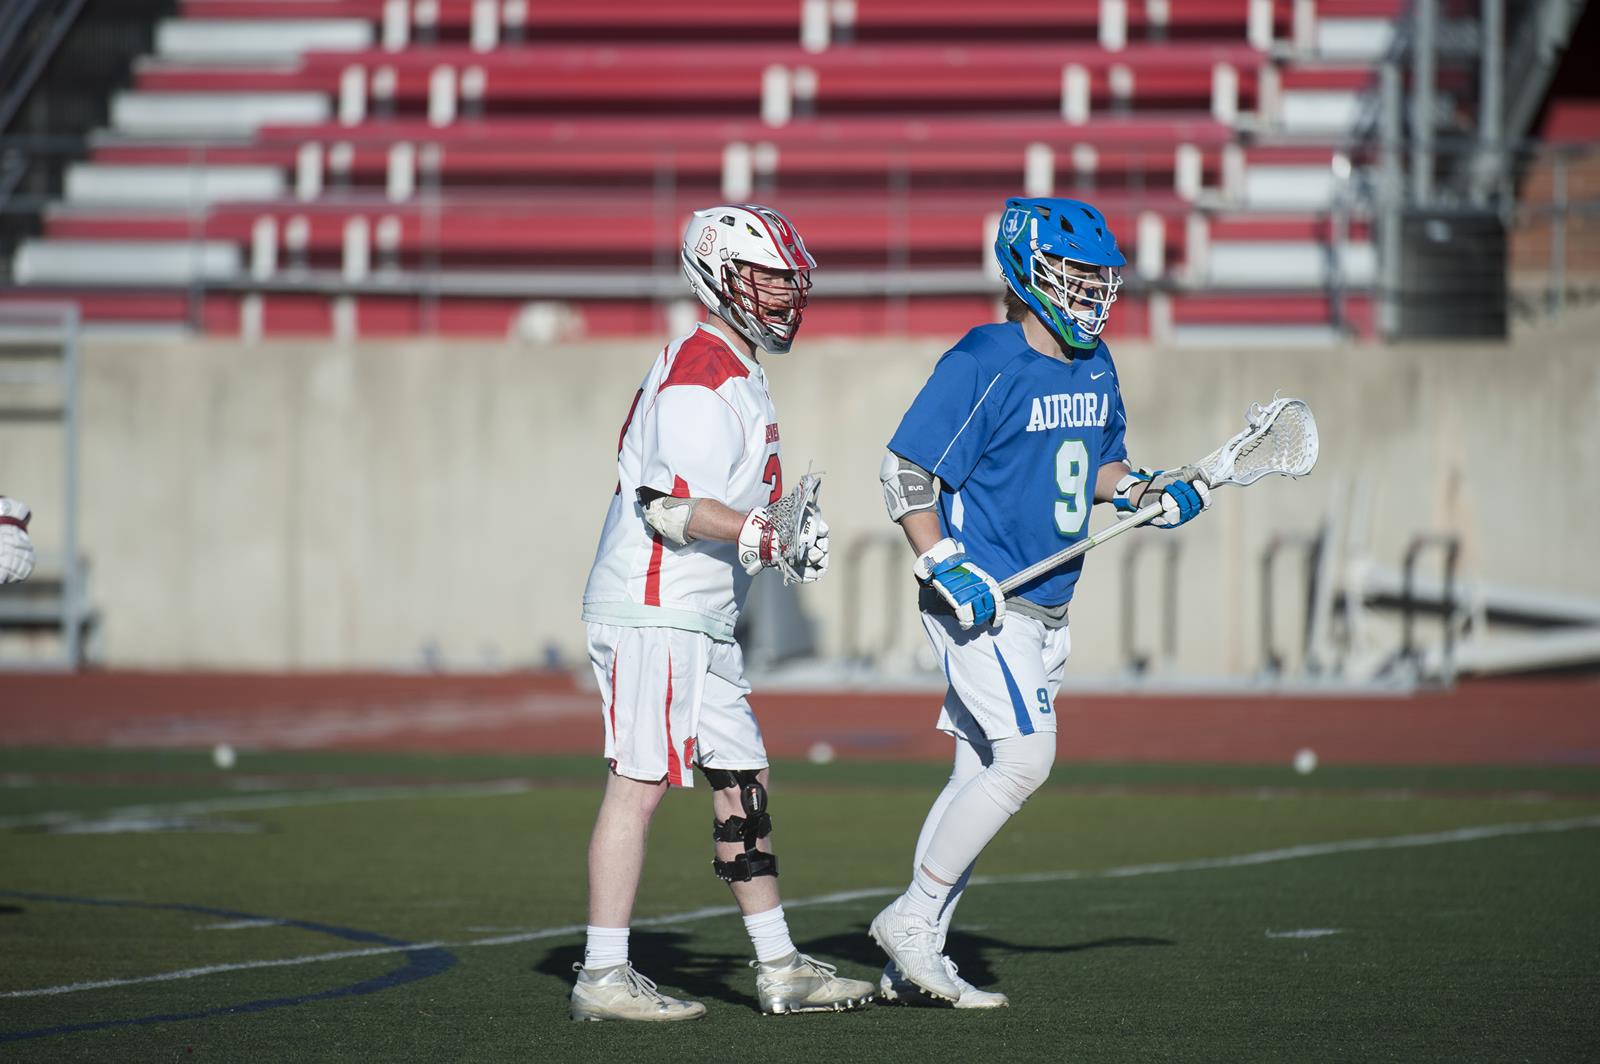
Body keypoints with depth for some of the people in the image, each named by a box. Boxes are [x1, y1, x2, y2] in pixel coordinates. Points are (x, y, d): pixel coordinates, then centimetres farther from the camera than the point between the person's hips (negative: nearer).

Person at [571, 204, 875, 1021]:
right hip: (652, 614, -11)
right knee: (640, 784, -9)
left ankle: (780, 969, 16)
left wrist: (785, 527, 14)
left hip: (701, 623, 11)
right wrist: (768, 540, -29)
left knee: (741, 780, 11)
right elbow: (672, 505, -24)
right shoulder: (699, 377, -15)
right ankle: (603, 977, -8)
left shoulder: (738, 373, 19)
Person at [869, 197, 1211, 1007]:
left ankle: (911, 965, 13)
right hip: (979, 603, -9)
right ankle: (912, 918, -7)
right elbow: (905, 471, -14)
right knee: (1026, 757, -17)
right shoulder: (983, 363, -14)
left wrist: (1143, 490, 5)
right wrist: (943, 569, -21)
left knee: (982, 773, 8)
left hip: (1044, 609, 9)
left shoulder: (1093, 364, 11)